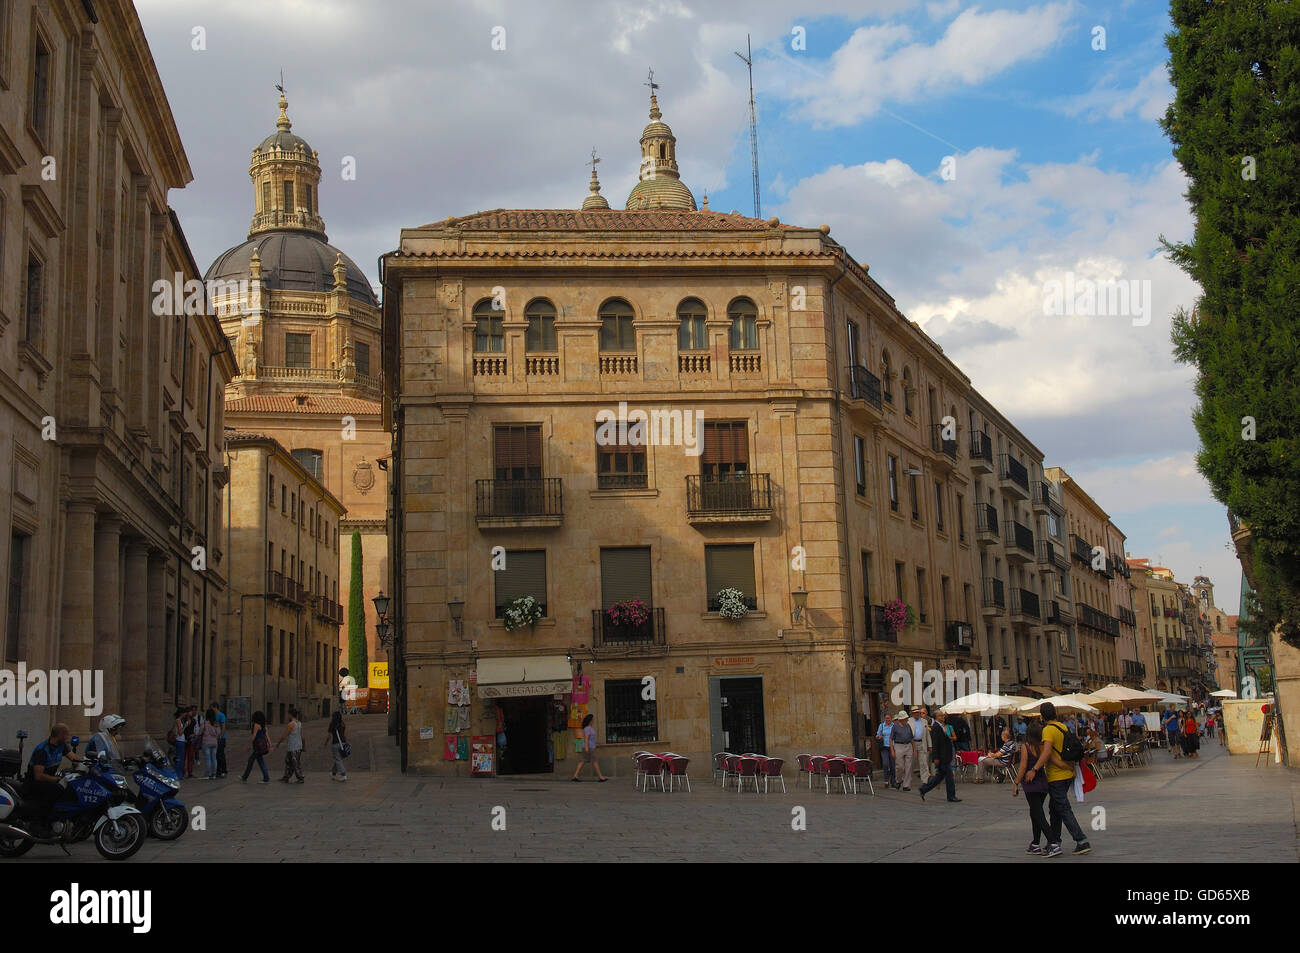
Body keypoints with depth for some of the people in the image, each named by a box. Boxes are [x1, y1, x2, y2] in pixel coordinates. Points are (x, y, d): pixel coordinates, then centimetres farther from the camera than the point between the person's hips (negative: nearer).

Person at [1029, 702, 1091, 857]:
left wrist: (1034, 770, -29)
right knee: (1054, 808, 17)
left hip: (1056, 777, -9)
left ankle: (1082, 841, -11)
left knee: (1064, 810, -6)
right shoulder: (1064, 727, 10)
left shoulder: (1048, 730, -16)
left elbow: (1047, 752, -28)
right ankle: (1054, 842, 22)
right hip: (1068, 774, 9)